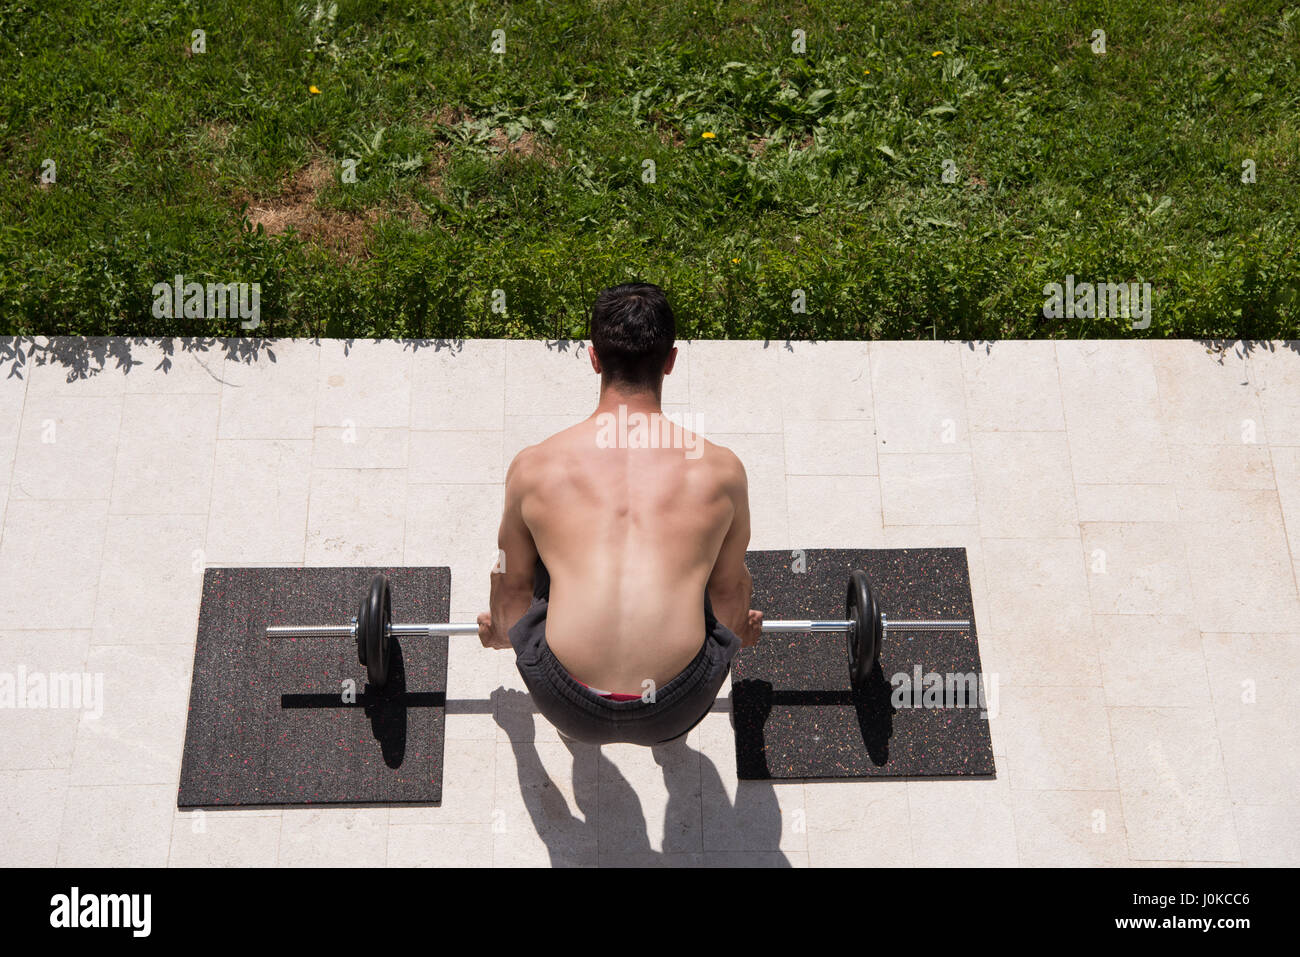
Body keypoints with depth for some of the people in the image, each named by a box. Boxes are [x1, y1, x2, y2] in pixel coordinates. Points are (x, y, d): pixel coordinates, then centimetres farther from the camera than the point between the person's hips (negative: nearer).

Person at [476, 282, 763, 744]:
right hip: (677, 711, 0)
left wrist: (501, 633, 45)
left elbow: (512, 582, 21)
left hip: (568, 707, 1)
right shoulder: (720, 468, 3)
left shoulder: (533, 467, 3)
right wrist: (738, 632, 46)